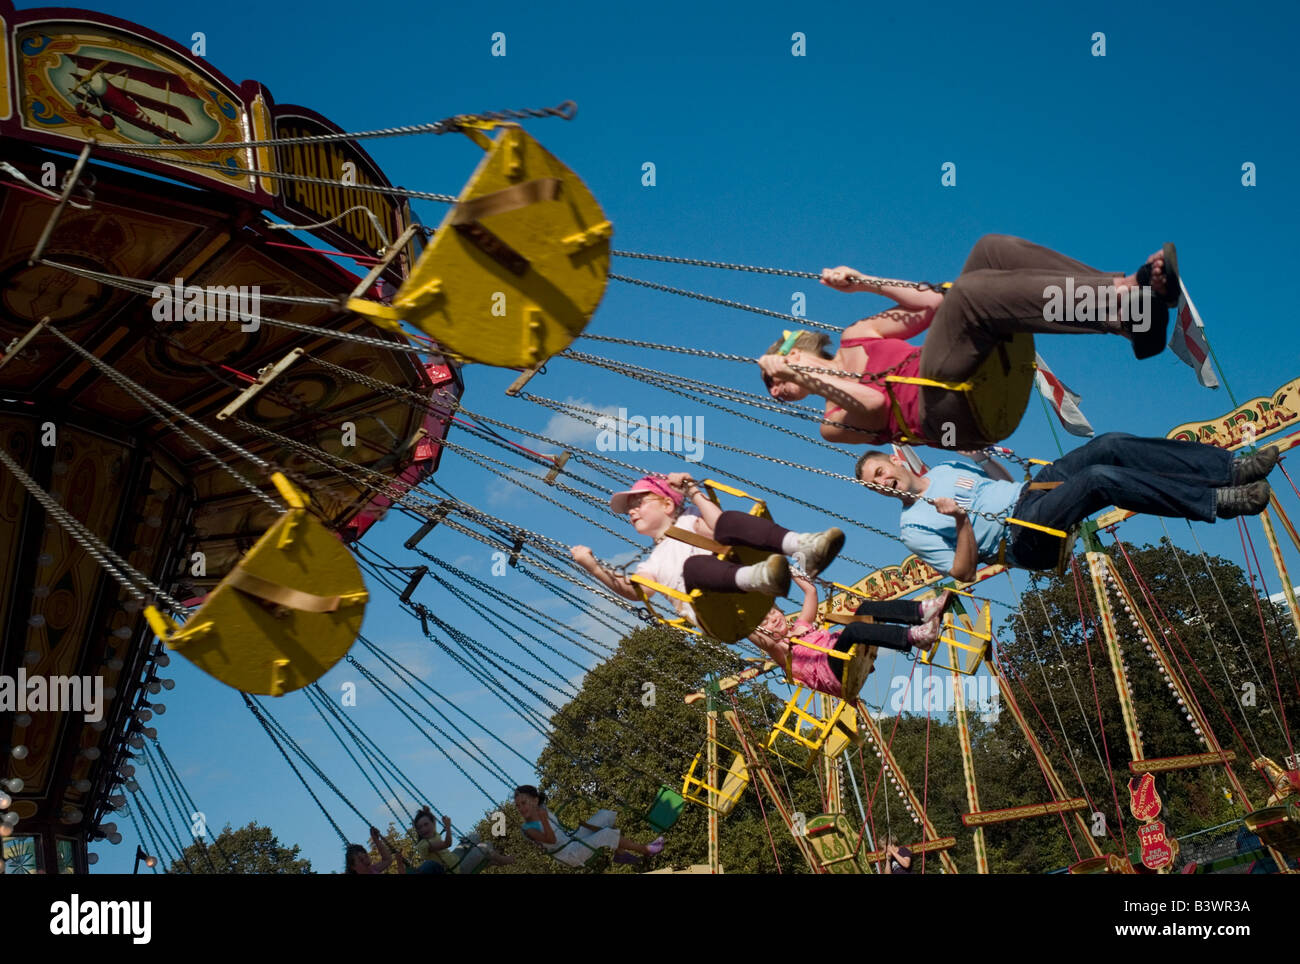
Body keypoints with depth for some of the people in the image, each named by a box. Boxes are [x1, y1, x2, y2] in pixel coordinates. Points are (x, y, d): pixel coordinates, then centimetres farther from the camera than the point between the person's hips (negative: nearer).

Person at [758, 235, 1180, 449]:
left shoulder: (855, 338, 29)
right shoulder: (833, 422, 13)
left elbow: (930, 303, 24)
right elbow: (874, 404, -10)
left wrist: (862, 282, 17)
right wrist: (801, 376, -11)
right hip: (947, 410, -7)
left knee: (992, 248, -11)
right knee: (968, 292, -32)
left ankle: (1130, 305, -26)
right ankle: (1123, 305, -44)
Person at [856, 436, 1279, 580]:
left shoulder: (942, 469, 21)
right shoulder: (914, 527, -1)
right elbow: (963, 572, -10)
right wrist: (962, 520, -25)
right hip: (1023, 535, -8)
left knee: (1110, 445, -16)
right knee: (1101, 478, -32)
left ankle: (1232, 466, -18)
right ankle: (1218, 501, -30)